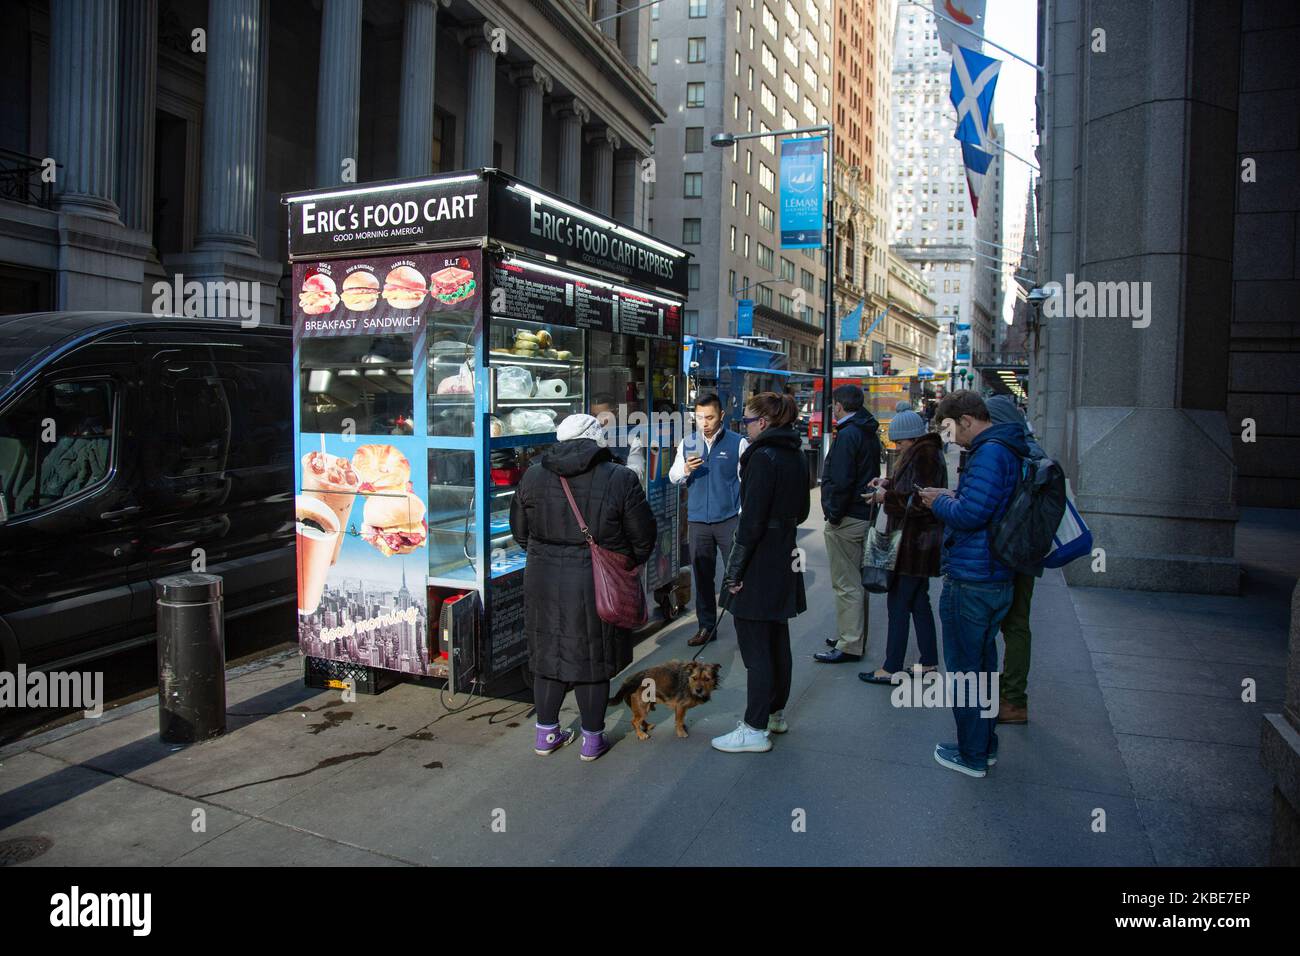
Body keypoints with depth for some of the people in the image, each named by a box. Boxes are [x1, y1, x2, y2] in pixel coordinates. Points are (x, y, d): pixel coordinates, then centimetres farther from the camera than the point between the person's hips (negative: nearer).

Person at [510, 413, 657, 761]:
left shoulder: (533, 476, 1)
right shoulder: (619, 479, -9)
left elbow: (520, 531, 11)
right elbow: (643, 537, -3)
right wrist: (626, 565, 16)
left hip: (543, 580, 3)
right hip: (597, 585, -3)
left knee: (549, 654, 16)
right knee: (592, 658, 10)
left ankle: (546, 733, 29)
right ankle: (592, 739, 22)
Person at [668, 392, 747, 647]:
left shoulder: (738, 443, -3)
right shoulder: (687, 443, 7)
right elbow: (673, 477, 10)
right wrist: (685, 469, -12)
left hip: (729, 519, -3)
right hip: (697, 521, 3)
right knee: (702, 576, 10)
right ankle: (706, 626, 21)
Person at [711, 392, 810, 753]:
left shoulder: (763, 457, -18)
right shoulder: (795, 456, 9)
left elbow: (751, 521, -21)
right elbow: (800, 512, 17)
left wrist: (734, 571, -16)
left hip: (759, 565, -9)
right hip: (784, 561, 9)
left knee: (755, 650, -1)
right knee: (777, 642, 19)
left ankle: (755, 730, 7)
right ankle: (776, 713, 33)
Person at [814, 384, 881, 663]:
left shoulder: (848, 434, -16)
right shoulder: (869, 433, 13)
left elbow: (841, 481, -23)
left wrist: (833, 514, -14)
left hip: (847, 520, -10)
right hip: (865, 514, 10)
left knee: (847, 585, -4)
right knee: (857, 581, 17)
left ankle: (849, 646, 1)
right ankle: (855, 638, 28)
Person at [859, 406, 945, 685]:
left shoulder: (924, 455, -18)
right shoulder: (922, 453, 13)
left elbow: (920, 501, -24)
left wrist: (887, 497, -14)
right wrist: (889, 484, 10)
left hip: (915, 543, -10)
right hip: (919, 540, 10)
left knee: (898, 602, -4)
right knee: (918, 601, 16)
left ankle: (891, 669, 2)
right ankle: (929, 662, 25)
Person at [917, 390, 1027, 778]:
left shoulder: (989, 453, -20)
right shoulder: (1006, 450, 12)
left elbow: (970, 514, -27)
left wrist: (940, 502, -10)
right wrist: (952, 496, 10)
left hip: (970, 582, -10)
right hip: (995, 576, 10)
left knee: (965, 669, 3)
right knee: (983, 664, 21)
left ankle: (972, 756, 15)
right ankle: (986, 744, 34)